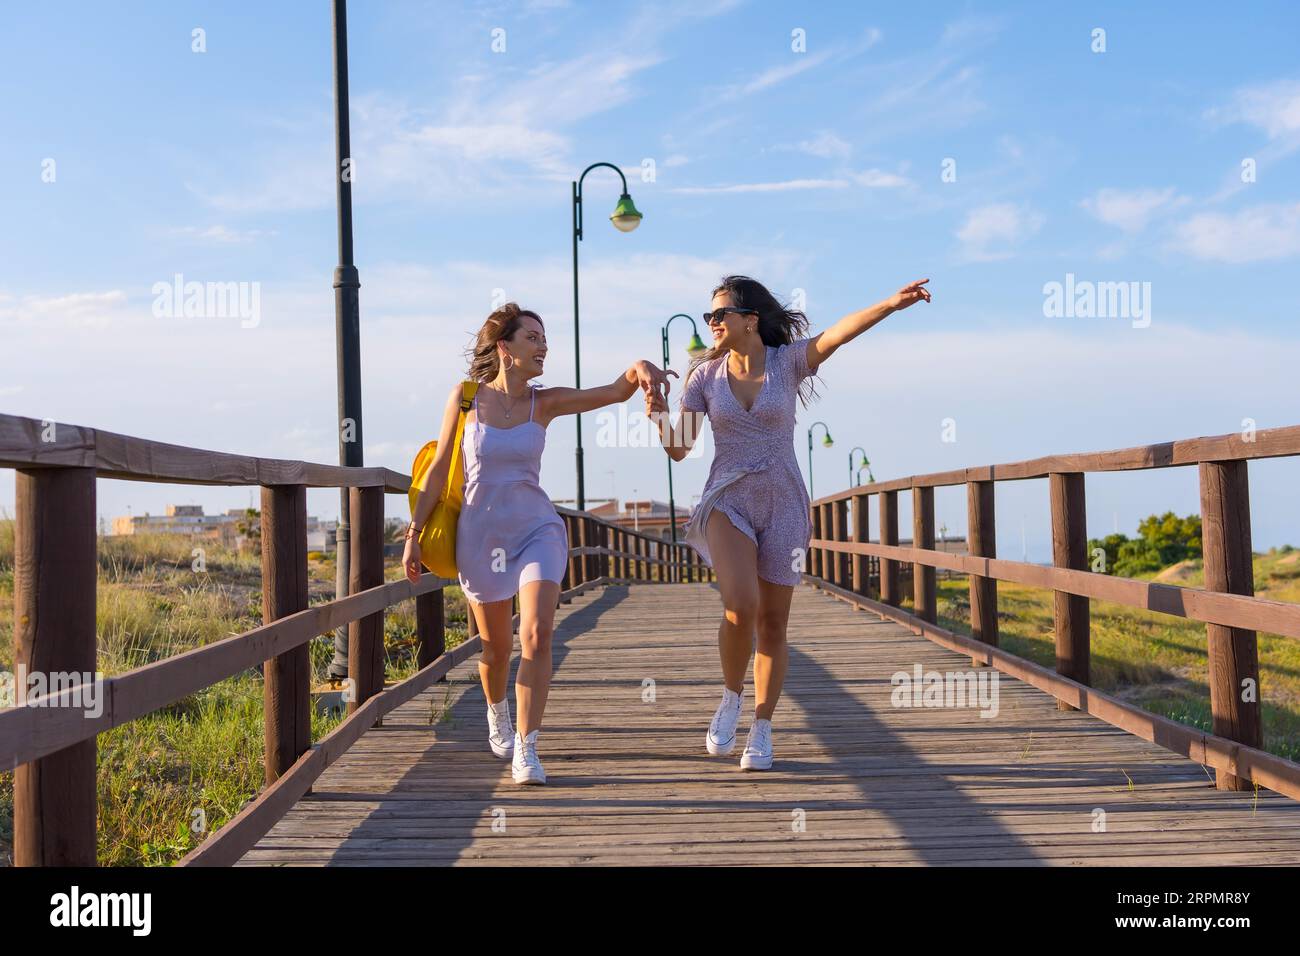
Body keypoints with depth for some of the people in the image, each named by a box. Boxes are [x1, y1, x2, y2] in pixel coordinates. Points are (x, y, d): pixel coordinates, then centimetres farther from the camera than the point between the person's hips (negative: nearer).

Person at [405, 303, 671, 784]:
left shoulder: (545, 402, -4)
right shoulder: (466, 396, -5)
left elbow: (616, 391, -16)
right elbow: (439, 470, 0)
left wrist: (640, 367, -38)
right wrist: (414, 533, -2)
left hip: (537, 528, 0)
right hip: (480, 533, 0)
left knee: (537, 633, -20)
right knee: (496, 645, 14)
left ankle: (526, 750, -13)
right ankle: (497, 712, 47)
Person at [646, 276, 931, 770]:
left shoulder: (788, 362, -3)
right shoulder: (705, 375, 2)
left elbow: (840, 332, -20)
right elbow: (678, 448, 4)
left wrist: (891, 303, -34)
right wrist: (659, 417, -16)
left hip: (783, 506, 0)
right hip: (728, 502, 0)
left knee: (773, 623, 4)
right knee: (741, 607, -22)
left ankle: (761, 731, 18)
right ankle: (731, 697, 4)